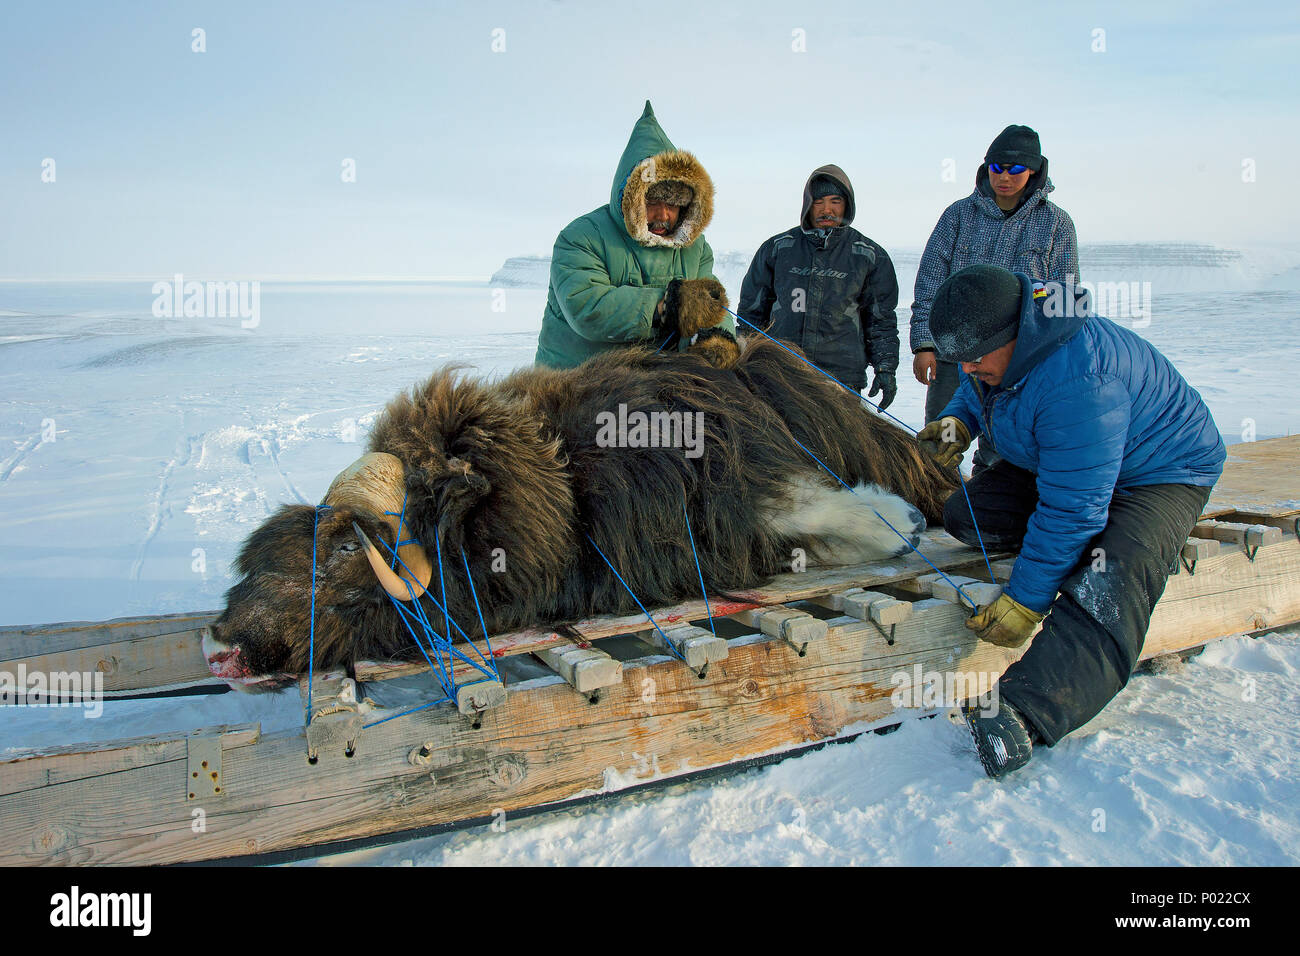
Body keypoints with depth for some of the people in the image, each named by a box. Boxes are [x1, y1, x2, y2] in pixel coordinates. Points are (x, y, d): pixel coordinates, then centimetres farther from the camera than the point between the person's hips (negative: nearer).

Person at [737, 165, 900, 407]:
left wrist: (886, 368, 5)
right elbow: (752, 309, 16)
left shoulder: (870, 256, 9)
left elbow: (881, 319, 14)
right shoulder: (777, 248, 9)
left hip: (842, 377, 0)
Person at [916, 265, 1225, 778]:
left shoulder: (1078, 384, -39)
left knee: (1103, 589, -36)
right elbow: (975, 390, 15)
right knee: (964, 517, -5)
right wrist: (958, 423, -9)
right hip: (1055, 461, 9)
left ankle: (1023, 717, -53)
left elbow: (1072, 510, -37)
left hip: (1160, 473, -9)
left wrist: (1024, 601, -32)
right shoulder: (993, 347, -11)